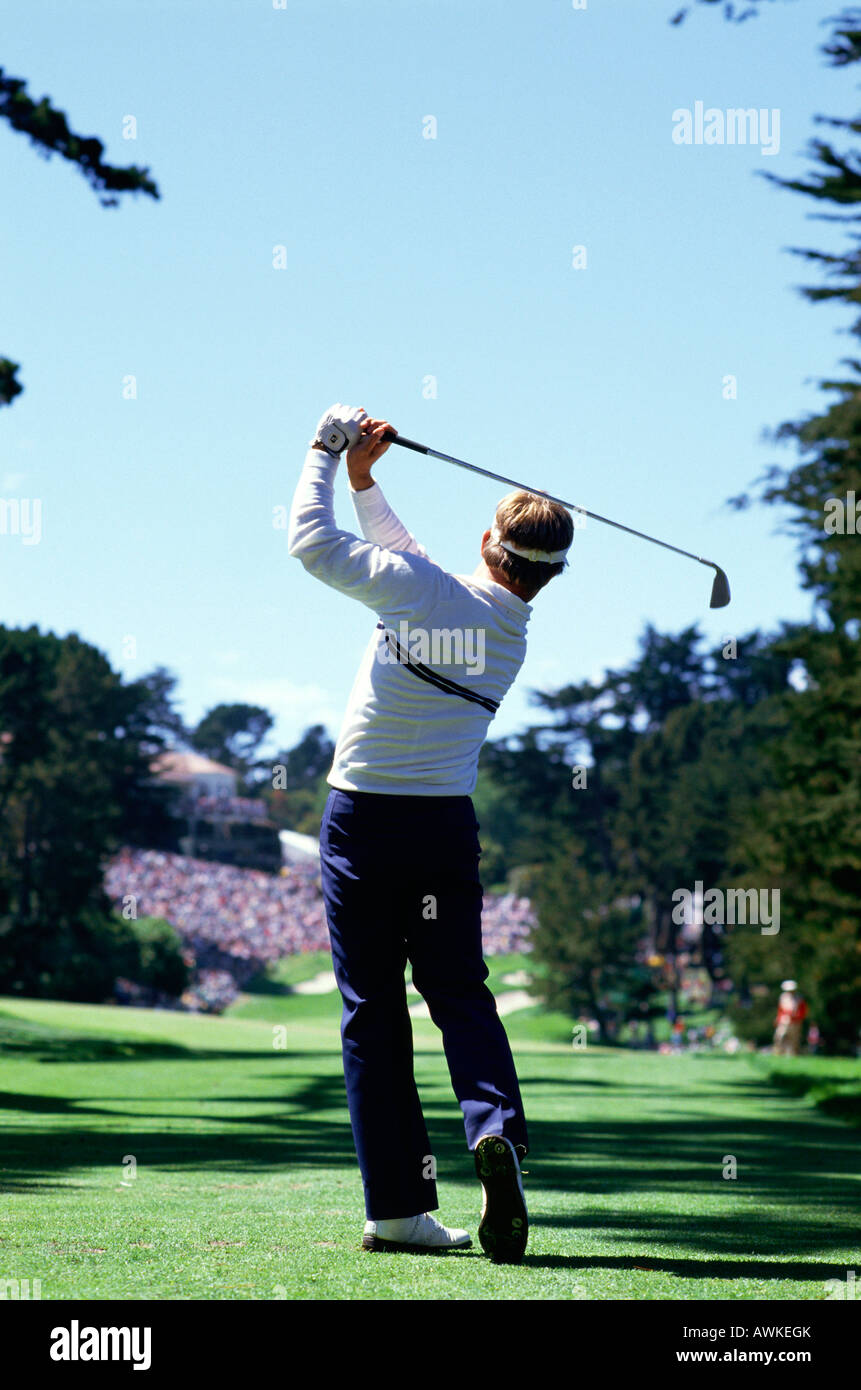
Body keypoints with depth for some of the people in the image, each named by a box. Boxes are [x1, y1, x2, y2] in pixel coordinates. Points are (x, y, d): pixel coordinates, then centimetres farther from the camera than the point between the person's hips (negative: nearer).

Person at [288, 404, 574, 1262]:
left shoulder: (428, 592, -13)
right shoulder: (514, 630, 6)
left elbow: (312, 542, -11)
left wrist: (329, 452, 2)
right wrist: (366, 485, 21)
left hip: (361, 817, -3)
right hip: (446, 824, 3)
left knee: (371, 1008, 2)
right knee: (459, 992, 10)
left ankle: (397, 1206, -1)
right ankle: (496, 1130, -20)